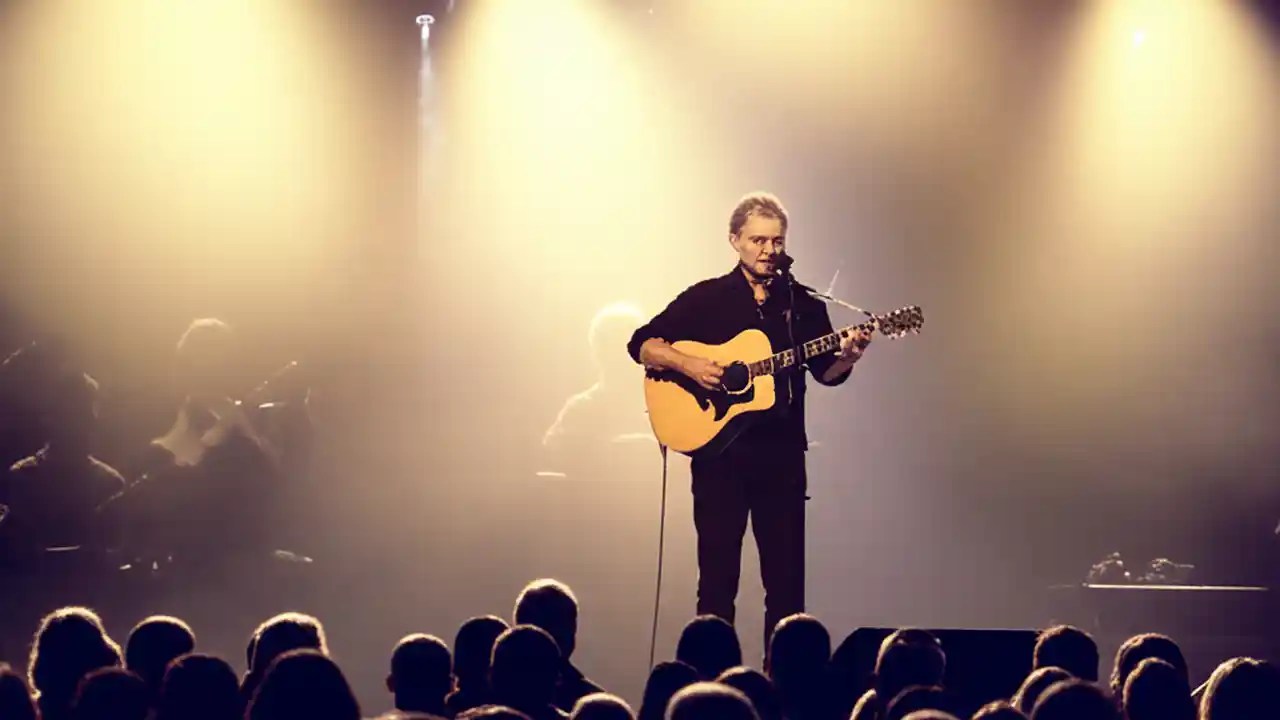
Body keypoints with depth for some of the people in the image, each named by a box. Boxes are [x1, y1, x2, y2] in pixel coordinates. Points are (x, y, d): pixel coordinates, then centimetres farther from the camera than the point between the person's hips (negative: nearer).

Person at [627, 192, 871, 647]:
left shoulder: (803, 304, 9)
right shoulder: (706, 298, 2)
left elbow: (826, 372, 8)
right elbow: (642, 345, 1)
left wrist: (847, 357, -14)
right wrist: (687, 365, -16)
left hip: (782, 452, 2)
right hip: (719, 449, -2)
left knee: (786, 578, 3)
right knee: (718, 576, -1)